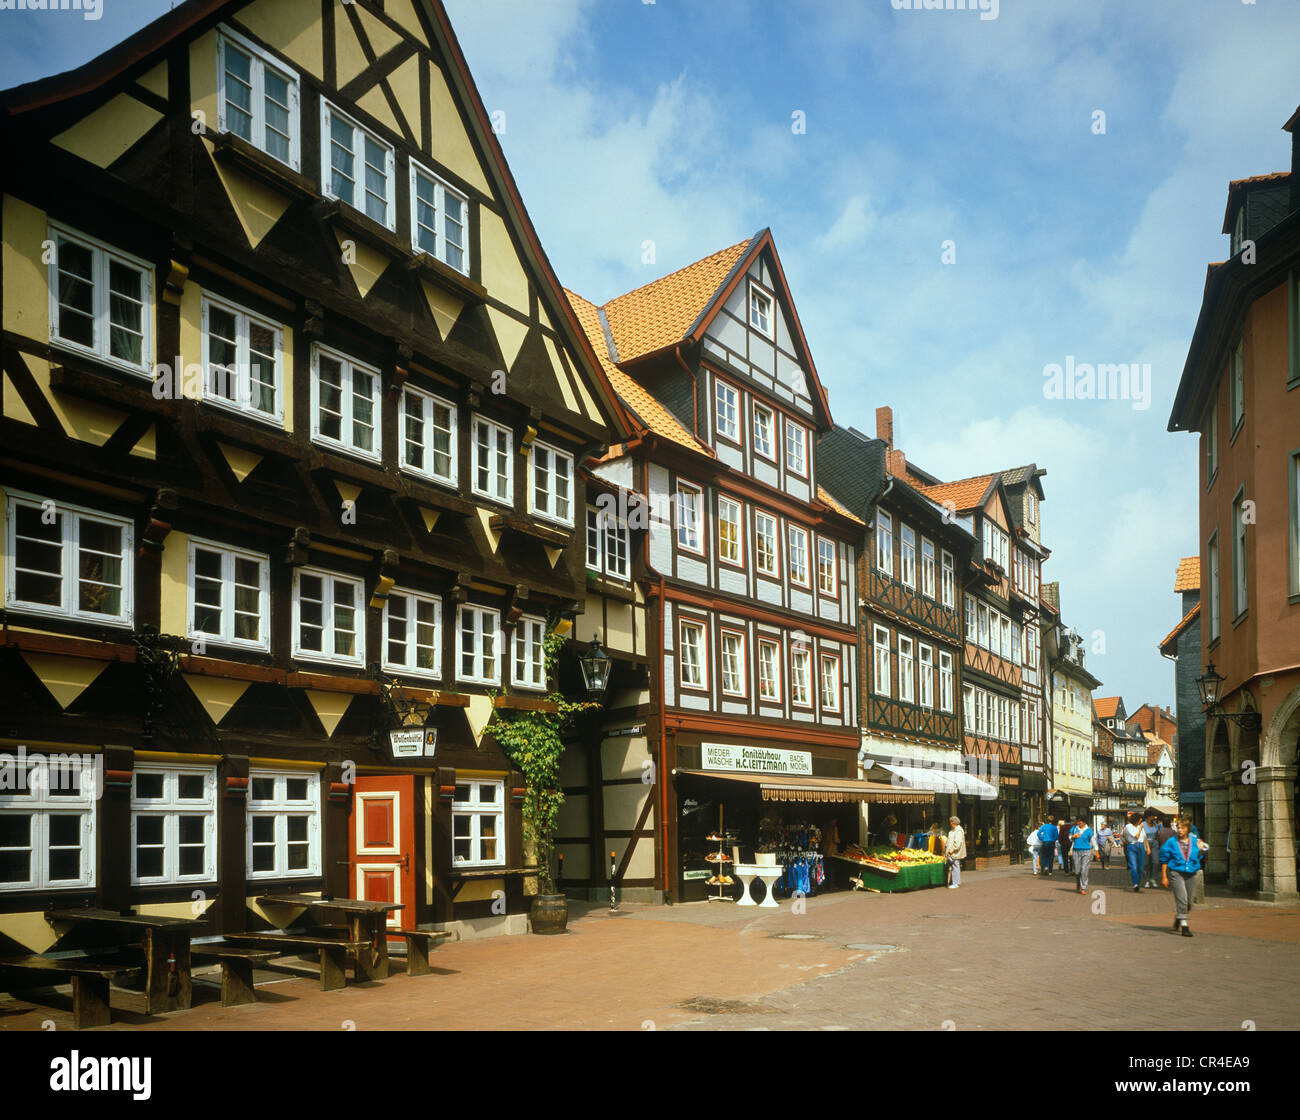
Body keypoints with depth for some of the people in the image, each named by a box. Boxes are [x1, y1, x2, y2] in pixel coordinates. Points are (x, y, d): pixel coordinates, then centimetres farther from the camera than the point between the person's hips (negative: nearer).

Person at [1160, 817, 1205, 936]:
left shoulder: (1194, 842, 7)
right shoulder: (1171, 842, -2)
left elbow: (1197, 859, 15)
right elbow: (1164, 860, 1)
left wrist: (1199, 850, -5)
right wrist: (1164, 877, -2)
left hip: (1191, 874, 4)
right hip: (1176, 873, -4)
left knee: (1188, 902, 10)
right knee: (1181, 899, -14)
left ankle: (1177, 919, 37)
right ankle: (1184, 926, -11)